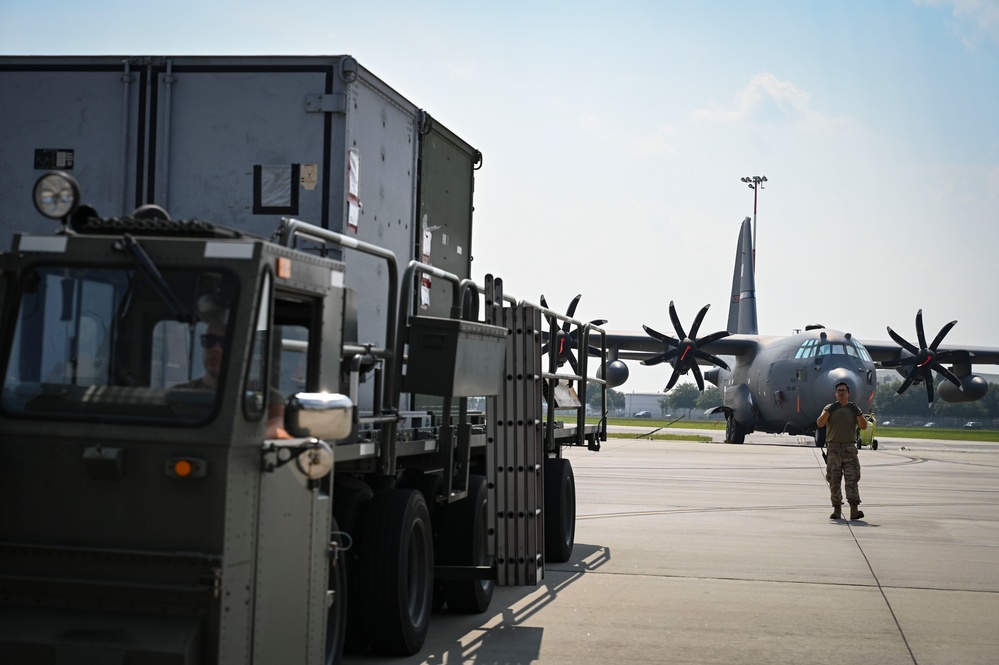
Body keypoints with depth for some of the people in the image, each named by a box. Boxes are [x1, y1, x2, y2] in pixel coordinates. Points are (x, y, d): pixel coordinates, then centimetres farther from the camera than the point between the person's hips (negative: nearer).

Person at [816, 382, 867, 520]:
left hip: (849, 448, 0)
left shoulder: (854, 409, 10)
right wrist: (829, 411, -18)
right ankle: (837, 510, 5)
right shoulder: (829, 408, 9)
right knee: (834, 480, 0)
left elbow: (863, 426, -1)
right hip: (833, 448, 0)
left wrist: (858, 414, -17)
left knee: (852, 478, -10)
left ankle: (854, 510, -16)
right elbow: (820, 423, -5)